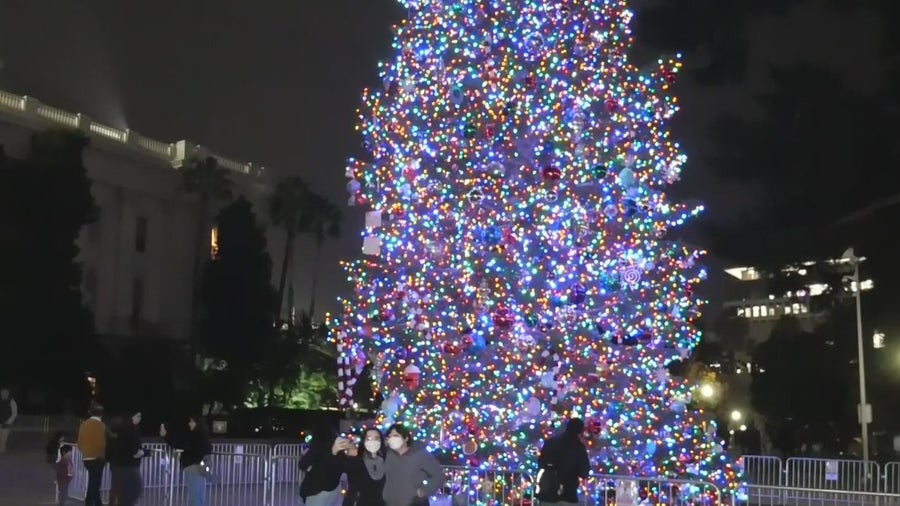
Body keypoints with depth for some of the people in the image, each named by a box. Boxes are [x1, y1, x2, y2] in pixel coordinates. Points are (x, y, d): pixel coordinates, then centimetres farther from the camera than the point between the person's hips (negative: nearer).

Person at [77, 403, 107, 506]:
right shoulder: (101, 425, -11)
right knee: (93, 486, -5)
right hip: (97, 459, -6)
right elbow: (101, 443, -15)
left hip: (86, 458, 6)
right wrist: (103, 457, 1)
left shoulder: (83, 424, 6)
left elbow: (80, 443, 8)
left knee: (94, 485, 16)